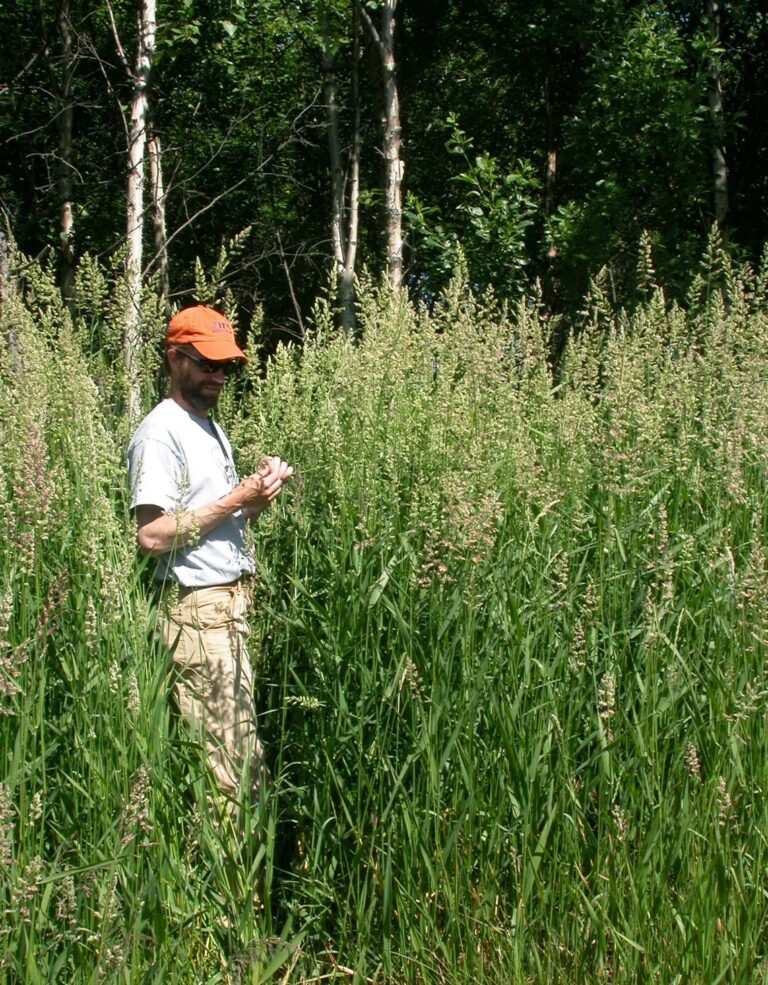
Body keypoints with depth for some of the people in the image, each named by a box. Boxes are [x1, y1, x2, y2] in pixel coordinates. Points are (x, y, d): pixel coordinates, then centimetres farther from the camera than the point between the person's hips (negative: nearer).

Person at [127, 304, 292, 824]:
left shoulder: (213, 428, 19)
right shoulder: (161, 432, -11)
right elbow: (152, 535, -19)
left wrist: (259, 492, 2)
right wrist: (237, 499, -18)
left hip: (232, 603, 9)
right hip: (196, 609, -9)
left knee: (243, 747, 9)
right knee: (222, 760, -8)